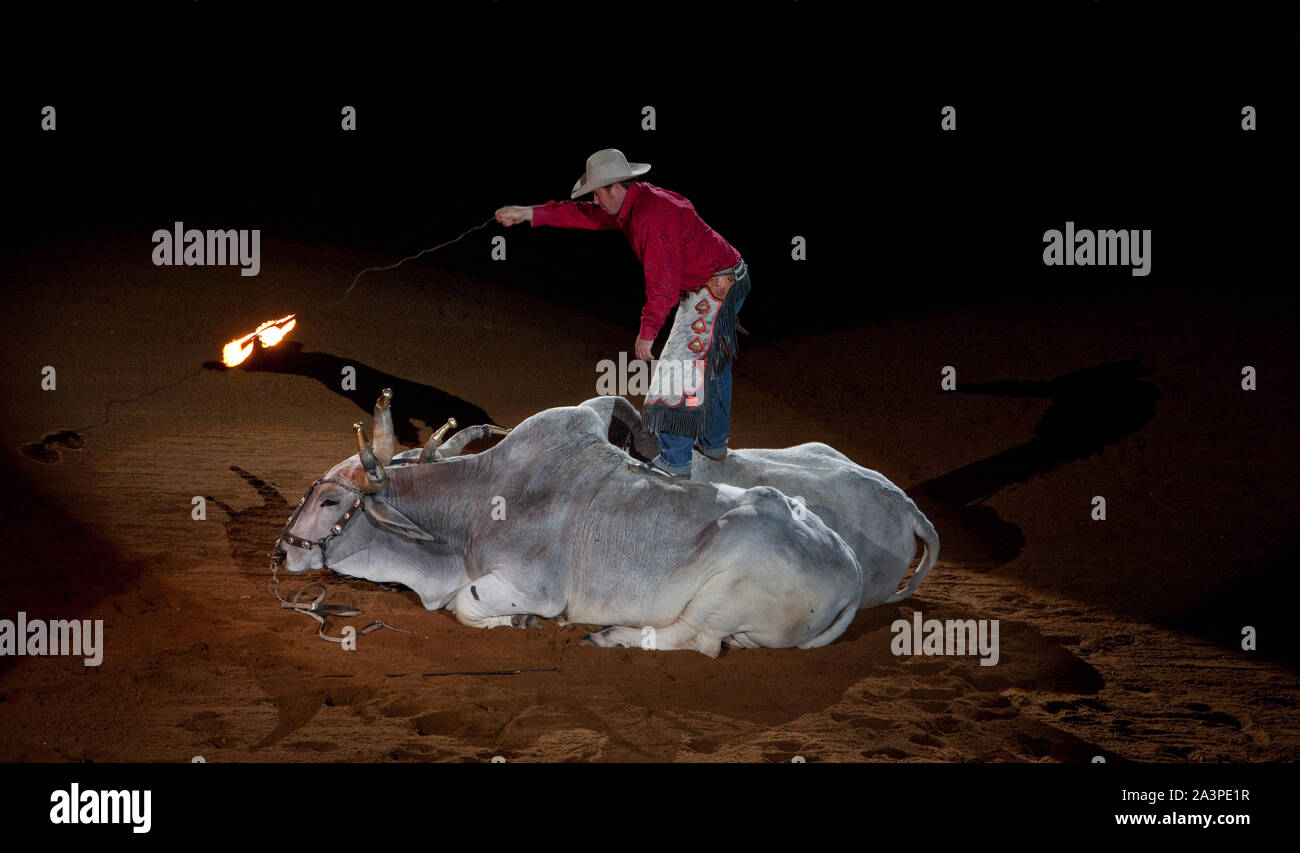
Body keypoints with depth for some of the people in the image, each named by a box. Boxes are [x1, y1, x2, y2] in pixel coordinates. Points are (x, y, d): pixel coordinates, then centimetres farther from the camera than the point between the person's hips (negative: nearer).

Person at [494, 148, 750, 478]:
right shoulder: (631, 203, 8)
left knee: (680, 367, -11)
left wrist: (647, 332, -20)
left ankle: (675, 460, -12)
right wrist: (530, 213, 13)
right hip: (720, 284, 11)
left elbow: (663, 282, -26)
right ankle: (713, 442, 37)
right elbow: (583, 215, 18)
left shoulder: (651, 216, -25)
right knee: (712, 363, 22)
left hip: (715, 287, -11)